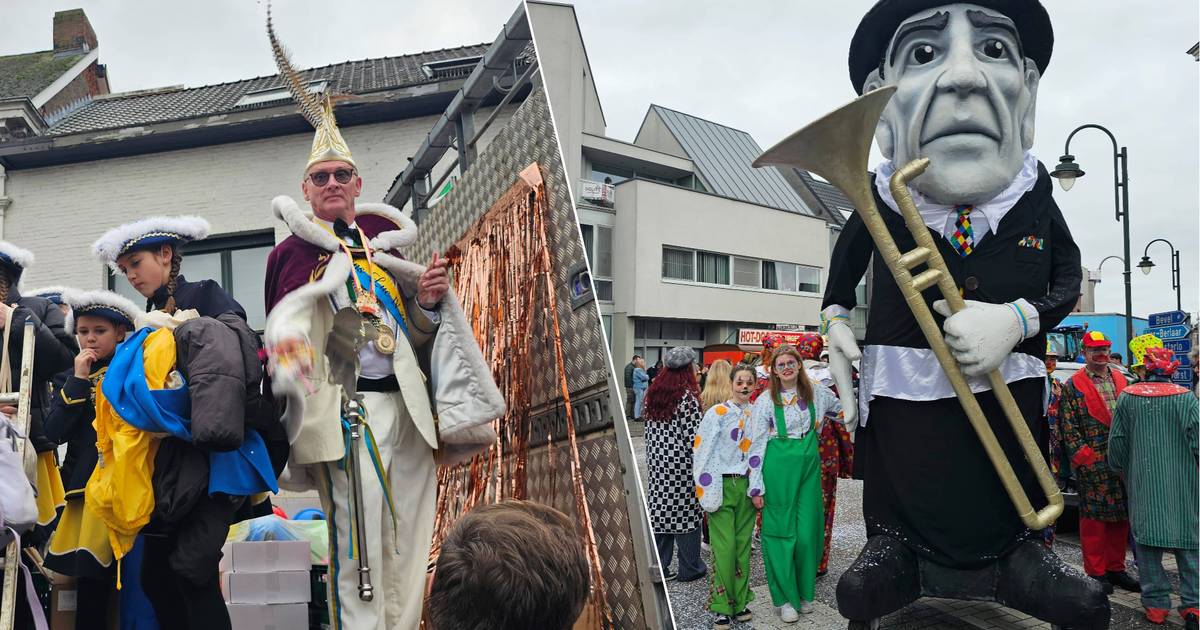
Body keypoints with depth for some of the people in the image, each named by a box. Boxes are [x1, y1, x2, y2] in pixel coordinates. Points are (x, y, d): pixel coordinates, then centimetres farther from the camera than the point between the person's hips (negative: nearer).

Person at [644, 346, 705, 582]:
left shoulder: (653, 393, 7)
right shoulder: (687, 397, -14)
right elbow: (693, 435, -15)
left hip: (657, 460, 6)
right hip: (681, 463, -6)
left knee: (660, 512, 11)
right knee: (685, 514, 4)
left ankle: (659, 566, 16)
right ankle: (689, 569, 14)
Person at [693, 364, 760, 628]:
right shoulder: (717, 413, -6)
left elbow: (761, 451, 12)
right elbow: (702, 453, -8)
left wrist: (757, 487, 5)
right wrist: (708, 492, -12)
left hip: (747, 485, 4)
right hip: (723, 485, -4)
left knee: (743, 545, 8)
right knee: (725, 547, -6)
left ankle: (740, 602, 20)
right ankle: (723, 607, 5)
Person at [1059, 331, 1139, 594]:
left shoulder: (1120, 380, 13)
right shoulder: (1073, 386, -3)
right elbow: (1068, 427, -6)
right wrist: (1084, 458, -11)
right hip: (1093, 464, -5)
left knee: (1121, 518, 11)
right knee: (1094, 518, 0)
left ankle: (1116, 568, 23)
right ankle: (1096, 573, 9)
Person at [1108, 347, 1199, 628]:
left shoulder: (1127, 397, -2)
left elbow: (1117, 441, 4)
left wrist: (1121, 470, 19)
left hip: (1143, 484, 1)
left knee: (1148, 540, 7)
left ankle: (1155, 603, 12)